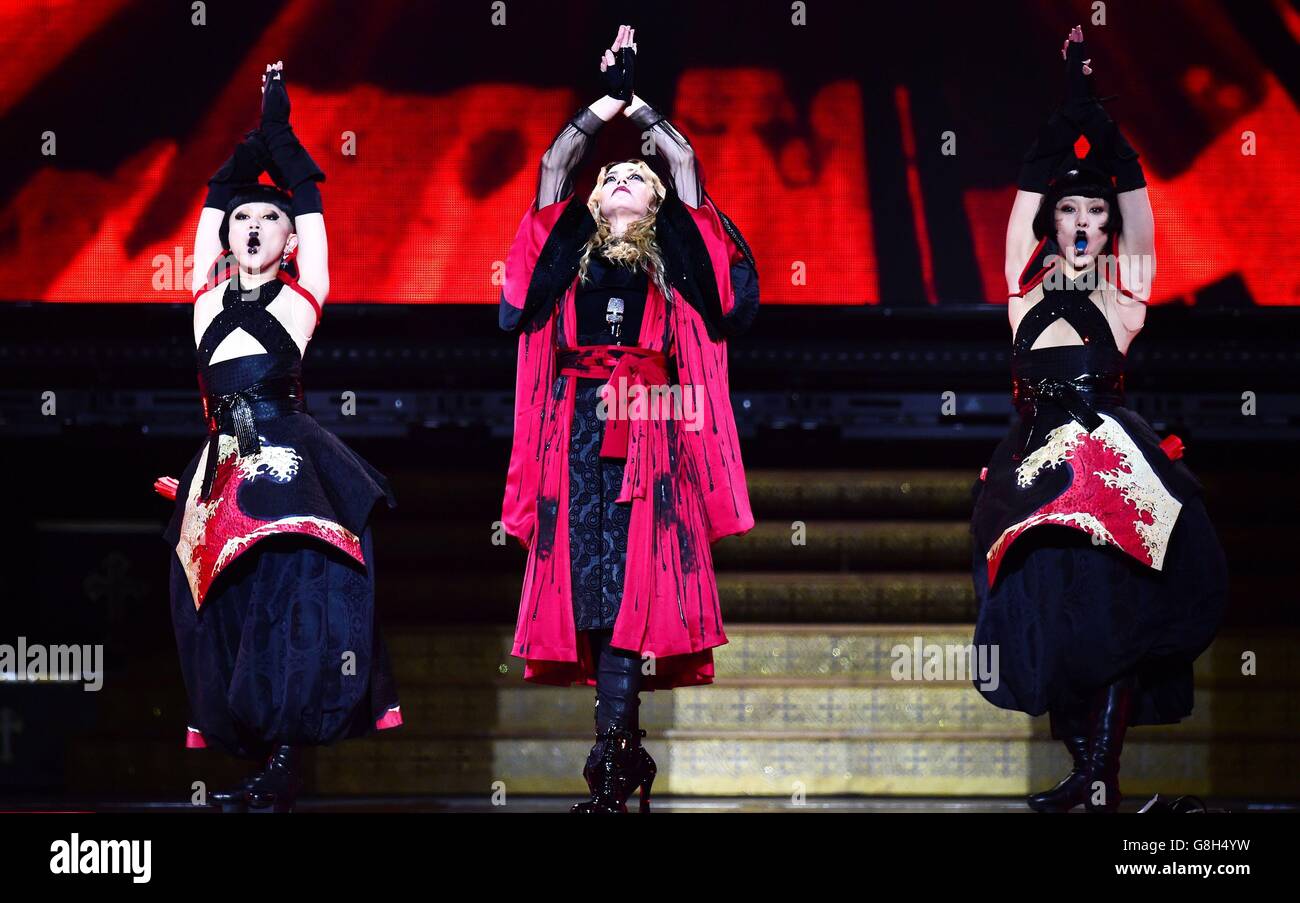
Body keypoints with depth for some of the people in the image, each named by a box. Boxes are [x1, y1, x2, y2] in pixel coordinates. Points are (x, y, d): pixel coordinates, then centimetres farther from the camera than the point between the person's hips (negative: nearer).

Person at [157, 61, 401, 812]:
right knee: (227, 612, 1)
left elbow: (309, 203, 11)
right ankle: (259, 765, 3)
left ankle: (284, 766, -12)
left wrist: (280, 128, 19)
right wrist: (259, 130, 23)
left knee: (296, 604, -12)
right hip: (223, 468, 4)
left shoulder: (300, 296, 7)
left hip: (291, 462, -4)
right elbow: (214, 197, 21)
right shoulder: (210, 296, 16)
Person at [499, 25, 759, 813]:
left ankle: (612, 759, -14)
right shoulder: (571, 248, 19)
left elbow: (686, 160, 15)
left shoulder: (672, 256, 16)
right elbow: (555, 162, 16)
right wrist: (606, 101, 21)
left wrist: (638, 100, 24)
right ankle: (625, 747, 2)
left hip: (649, 429, -2)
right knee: (583, 563, -5)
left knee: (632, 569, -11)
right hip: (578, 424, 2)